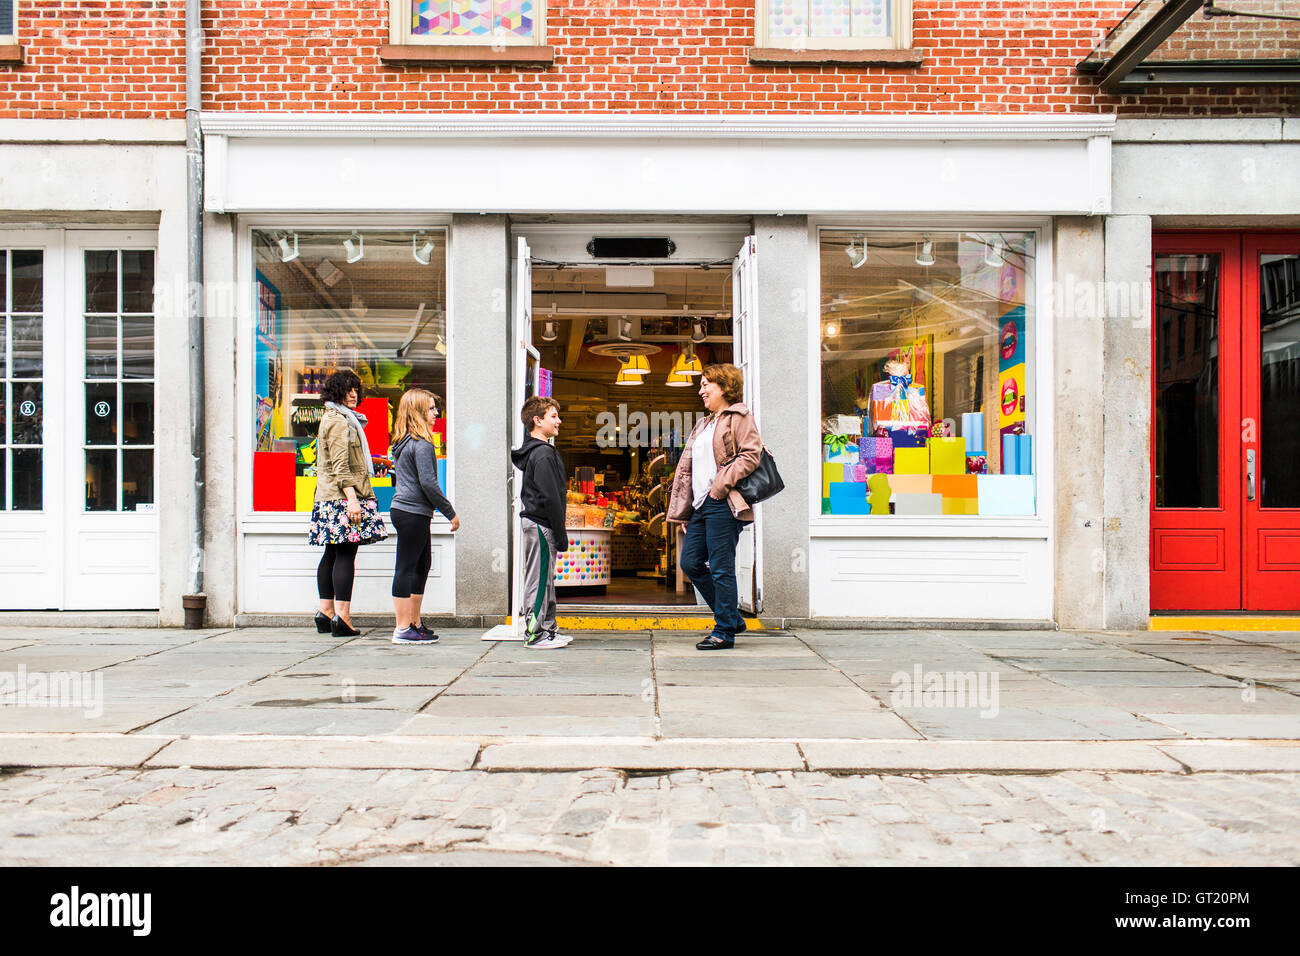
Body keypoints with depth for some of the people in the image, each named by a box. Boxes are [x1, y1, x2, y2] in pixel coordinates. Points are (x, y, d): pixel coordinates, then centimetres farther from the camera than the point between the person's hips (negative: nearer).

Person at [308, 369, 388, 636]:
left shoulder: (336, 419, 22)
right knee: (346, 555, -10)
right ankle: (342, 616, -10)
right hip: (342, 496, -11)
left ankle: (326, 612, 15)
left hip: (329, 497, 11)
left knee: (332, 554, 11)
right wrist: (351, 498, -23)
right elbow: (340, 465, -18)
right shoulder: (338, 421, -10)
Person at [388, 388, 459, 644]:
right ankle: (403, 629, -1)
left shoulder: (402, 442, 16)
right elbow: (428, 483, -18)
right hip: (413, 513, -10)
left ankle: (414, 623, 21)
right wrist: (450, 513, -10)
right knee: (406, 568, -6)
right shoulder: (422, 443, -13)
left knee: (422, 566, 15)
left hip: (402, 508, 10)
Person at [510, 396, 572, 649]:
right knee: (539, 579, -5)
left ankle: (547, 628, 23)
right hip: (542, 525, -11)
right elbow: (550, 498, -20)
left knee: (544, 580, 15)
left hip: (535, 522, 11)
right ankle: (534, 633, 1)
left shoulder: (534, 451, 15)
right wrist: (560, 535, -17)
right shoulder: (543, 454, -17)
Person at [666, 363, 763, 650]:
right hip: (701, 506, 9)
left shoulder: (739, 417, -1)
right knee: (691, 563, 8)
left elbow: (751, 454, -13)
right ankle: (732, 618, 19)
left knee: (721, 567, -6)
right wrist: (683, 511, 17)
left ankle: (725, 632, 4)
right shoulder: (703, 425, 24)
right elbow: (687, 469, 23)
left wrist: (722, 484, -18)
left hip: (722, 505, -9)